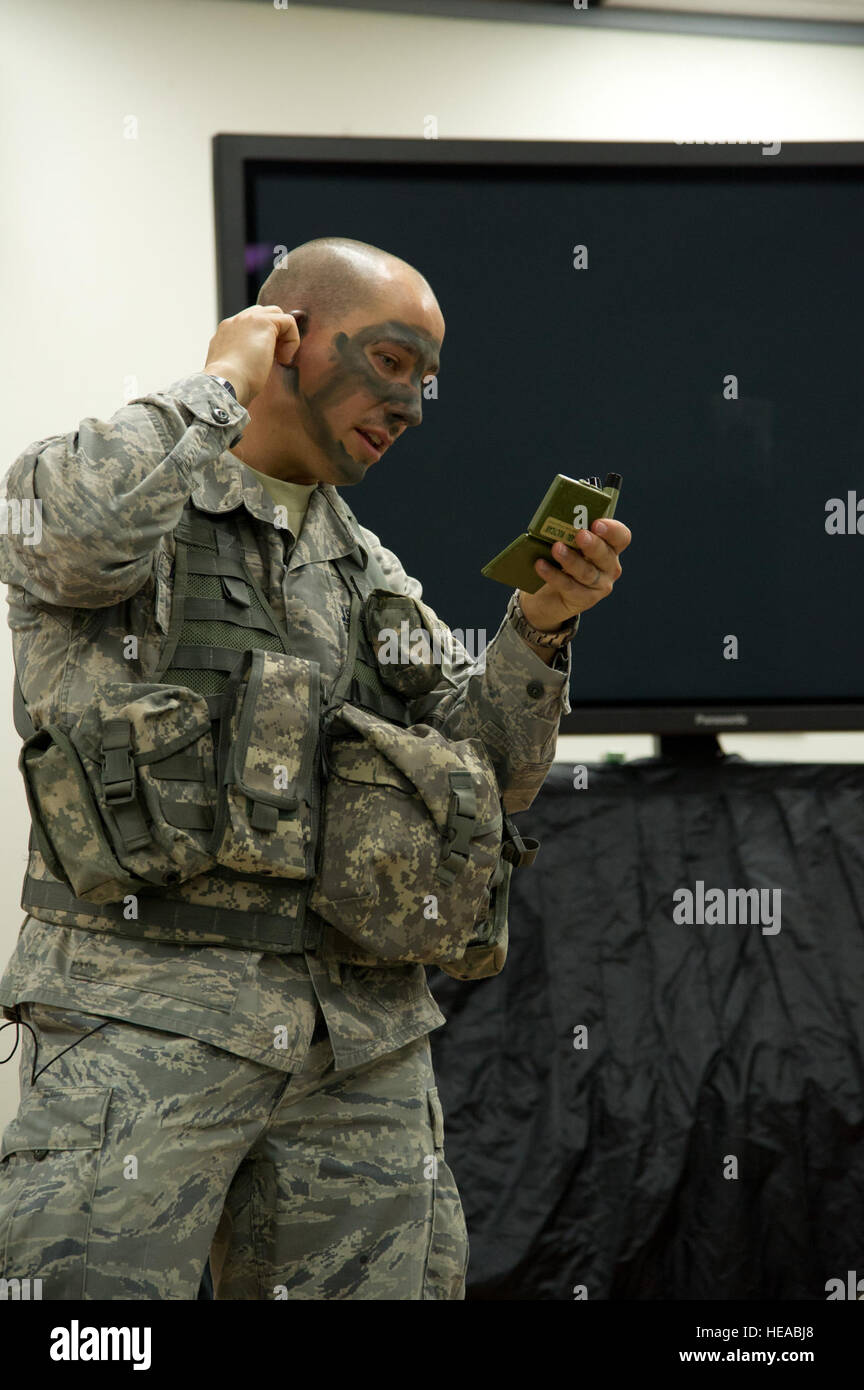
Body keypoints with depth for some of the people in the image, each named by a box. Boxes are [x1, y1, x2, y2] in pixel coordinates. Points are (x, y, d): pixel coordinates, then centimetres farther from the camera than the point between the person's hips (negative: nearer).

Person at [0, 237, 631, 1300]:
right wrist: (220, 384, -8)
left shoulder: (370, 572, 21)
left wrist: (540, 626, 1)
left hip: (367, 1042, 6)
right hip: (147, 1012, -6)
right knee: (86, 1288, -14)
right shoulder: (129, 490, 2)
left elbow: (489, 774, 18)